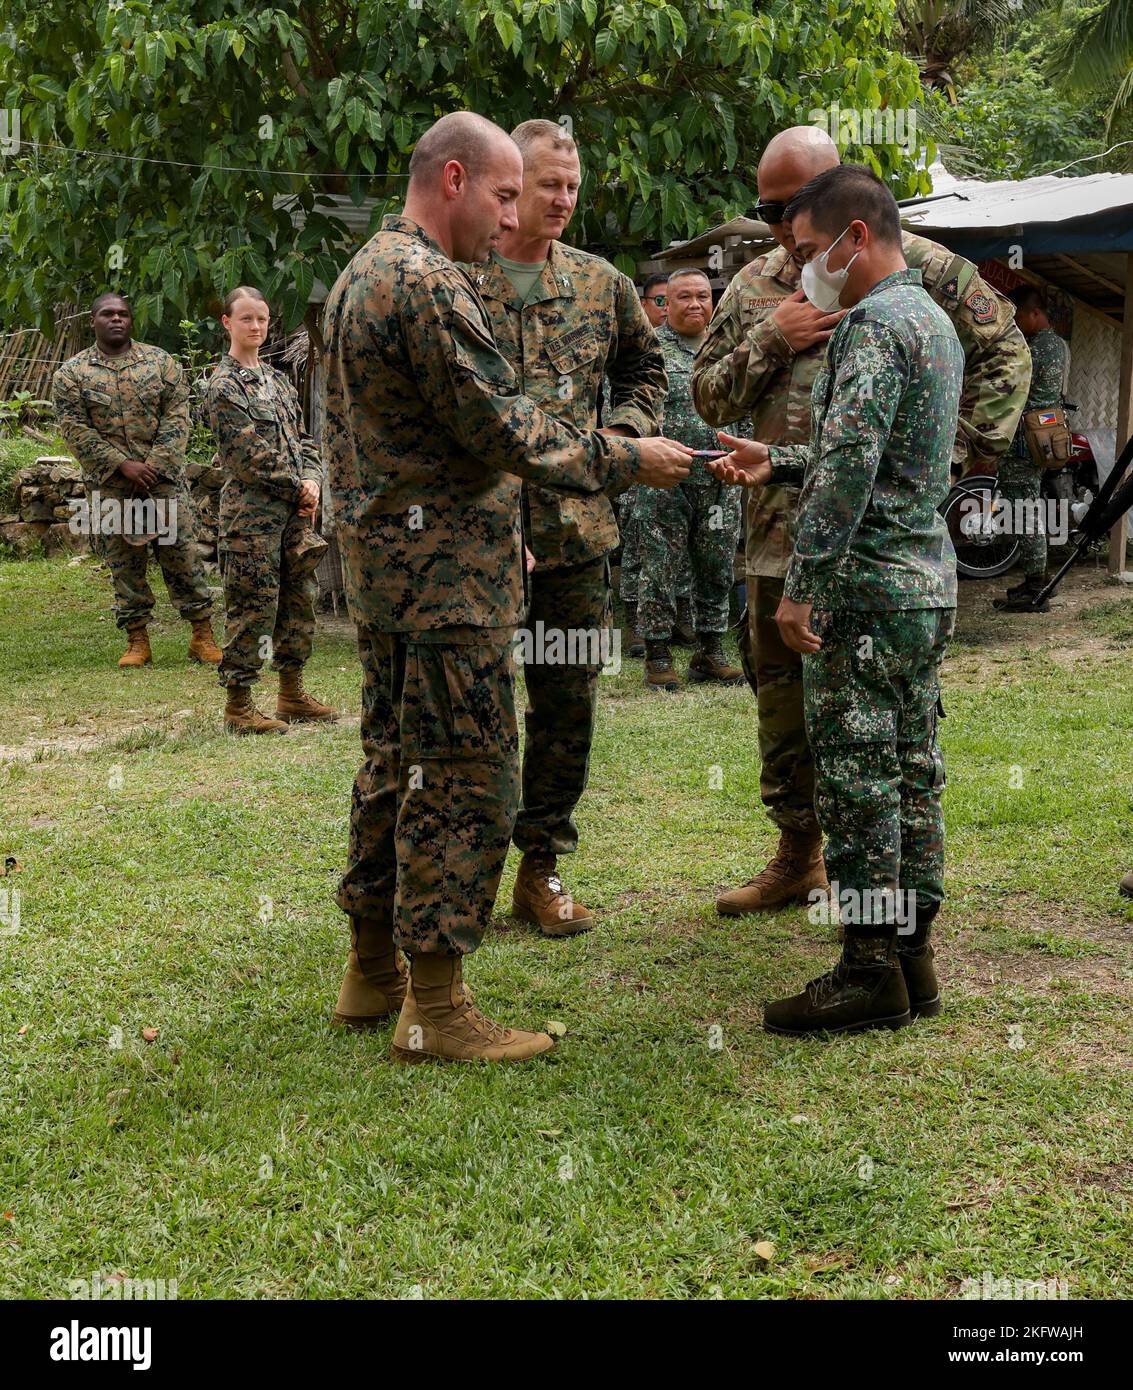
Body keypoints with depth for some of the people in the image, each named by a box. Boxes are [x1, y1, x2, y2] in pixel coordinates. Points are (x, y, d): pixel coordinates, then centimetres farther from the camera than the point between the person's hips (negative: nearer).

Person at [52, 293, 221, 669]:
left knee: (181, 552, -1)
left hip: (164, 474, 0)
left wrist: (154, 465, -12)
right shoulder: (72, 373, 3)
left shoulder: (160, 361, 6)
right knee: (124, 561, 3)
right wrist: (123, 465, -13)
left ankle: (202, 636, 5)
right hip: (109, 483, 0)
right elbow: (75, 429, -4)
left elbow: (177, 415, 0)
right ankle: (137, 640, 11)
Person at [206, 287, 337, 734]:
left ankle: (292, 693, 23)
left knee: (299, 598, 12)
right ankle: (238, 705, 2)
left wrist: (312, 480, -2)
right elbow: (249, 455, -15)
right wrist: (297, 486, -10)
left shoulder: (277, 380, 16)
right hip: (252, 510, -8)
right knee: (252, 606, -6)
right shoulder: (224, 386, -8)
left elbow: (303, 437, 17)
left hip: (293, 510, 8)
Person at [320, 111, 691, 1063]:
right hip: (448, 569, -10)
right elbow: (501, 428, -19)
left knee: (396, 762, 15)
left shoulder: (361, 274, 16)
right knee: (466, 778, -5)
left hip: (382, 559, 10)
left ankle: (373, 971, 24)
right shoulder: (428, 283, -17)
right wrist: (626, 460, -10)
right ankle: (436, 1010, 0)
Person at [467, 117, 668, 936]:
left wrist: (624, 430, 5)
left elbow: (645, 367, 22)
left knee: (570, 706, 9)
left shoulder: (600, 283, 9)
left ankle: (542, 867, 23)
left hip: (577, 529, 4)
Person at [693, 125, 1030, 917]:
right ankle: (798, 857, 26)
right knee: (785, 696, 11)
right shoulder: (754, 288, 13)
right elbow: (709, 398, 12)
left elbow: (1005, 351, 2)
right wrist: (770, 340, -4)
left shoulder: (916, 266, 0)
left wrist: (962, 452, -6)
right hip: (781, 532, 5)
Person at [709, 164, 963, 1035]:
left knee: (857, 779, -4)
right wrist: (776, 464, 19)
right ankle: (912, 955, 20)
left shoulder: (874, 326, -14)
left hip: (868, 586, -10)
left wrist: (804, 588, -21)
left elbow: (849, 469, -23)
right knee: (912, 771, 12)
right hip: (929, 580, 10)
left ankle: (870, 971, 3)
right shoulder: (933, 318, 17)